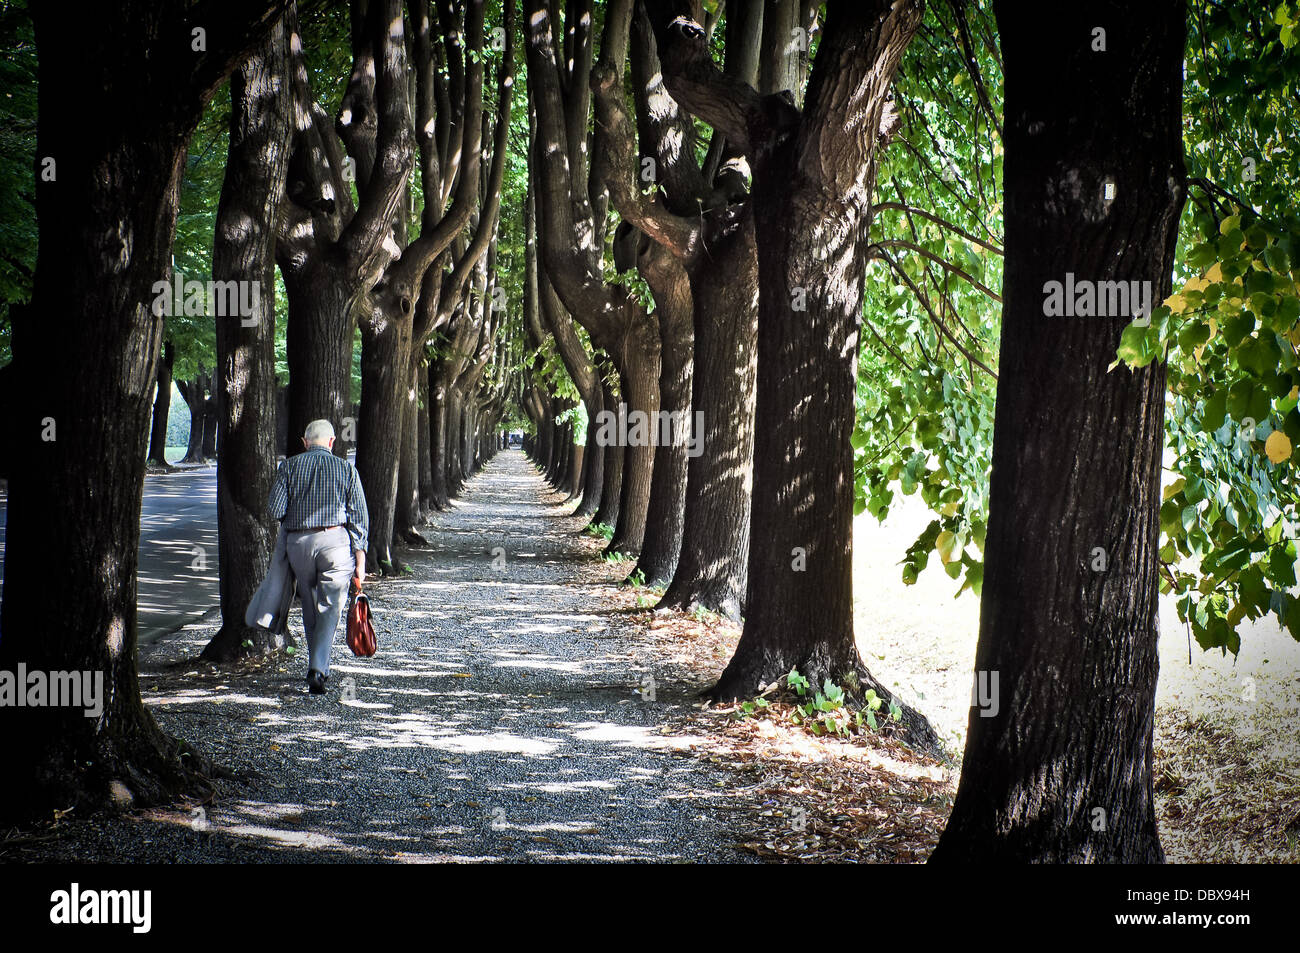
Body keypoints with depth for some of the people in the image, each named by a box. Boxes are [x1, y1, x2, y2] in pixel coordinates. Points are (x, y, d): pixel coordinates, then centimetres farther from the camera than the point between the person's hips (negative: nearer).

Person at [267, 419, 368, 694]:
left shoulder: (290, 466, 5)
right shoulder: (346, 469, 4)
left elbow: (275, 509, -3)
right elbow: (359, 515, -1)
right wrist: (360, 558, 0)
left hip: (298, 542, 2)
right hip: (335, 540, -1)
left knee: (310, 607, 17)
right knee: (330, 607, 0)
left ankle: (319, 667, 25)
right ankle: (317, 669, -16)